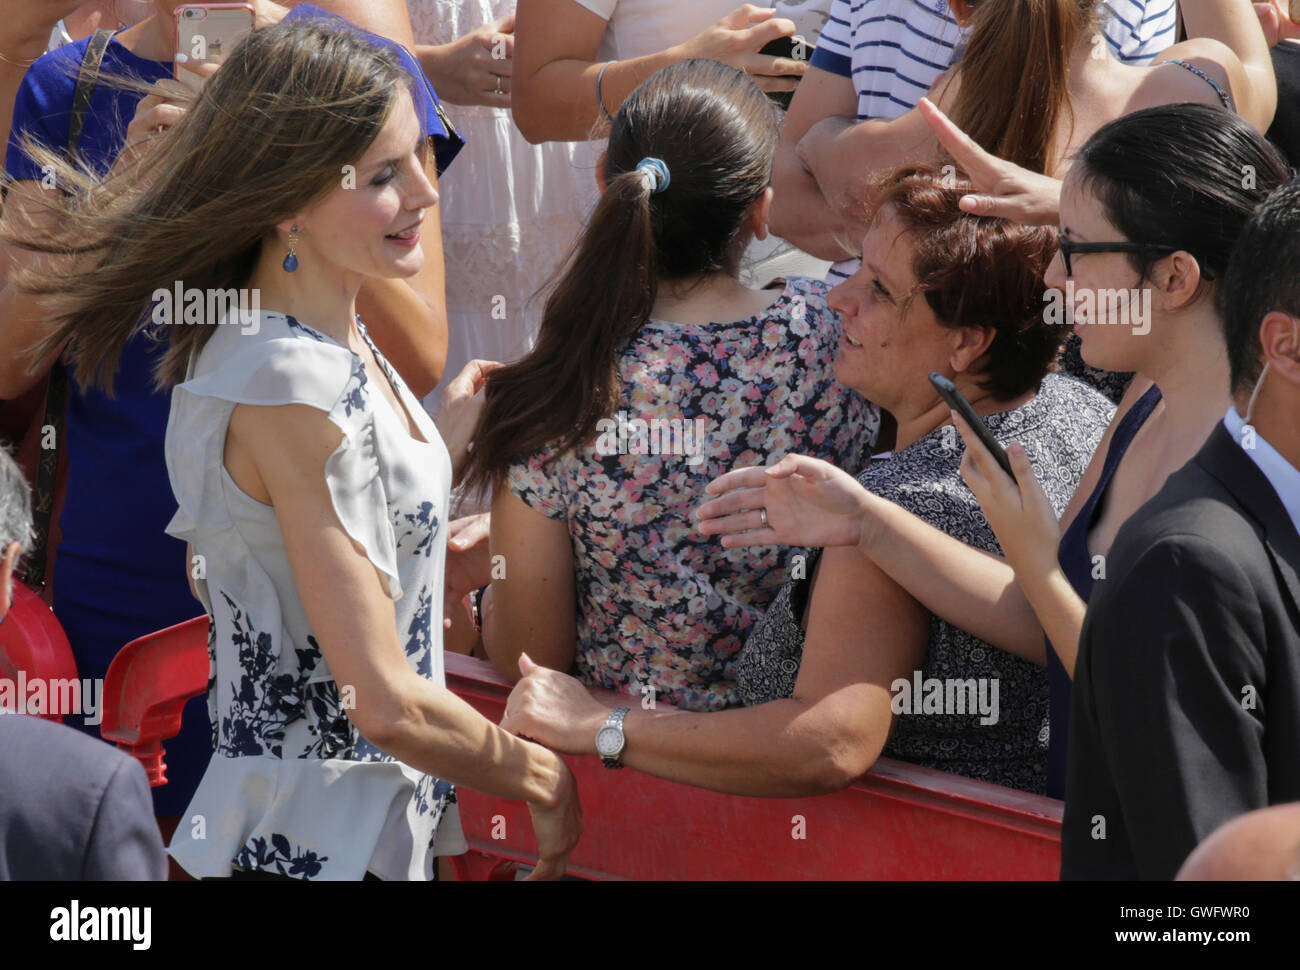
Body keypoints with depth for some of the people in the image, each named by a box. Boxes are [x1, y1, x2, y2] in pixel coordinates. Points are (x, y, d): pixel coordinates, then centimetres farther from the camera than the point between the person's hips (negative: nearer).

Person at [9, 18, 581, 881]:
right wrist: (547, 783, -10)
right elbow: (386, 705, -23)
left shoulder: (339, 340, 6)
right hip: (323, 847, -9)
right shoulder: (291, 388, -23)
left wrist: (452, 440, 11)